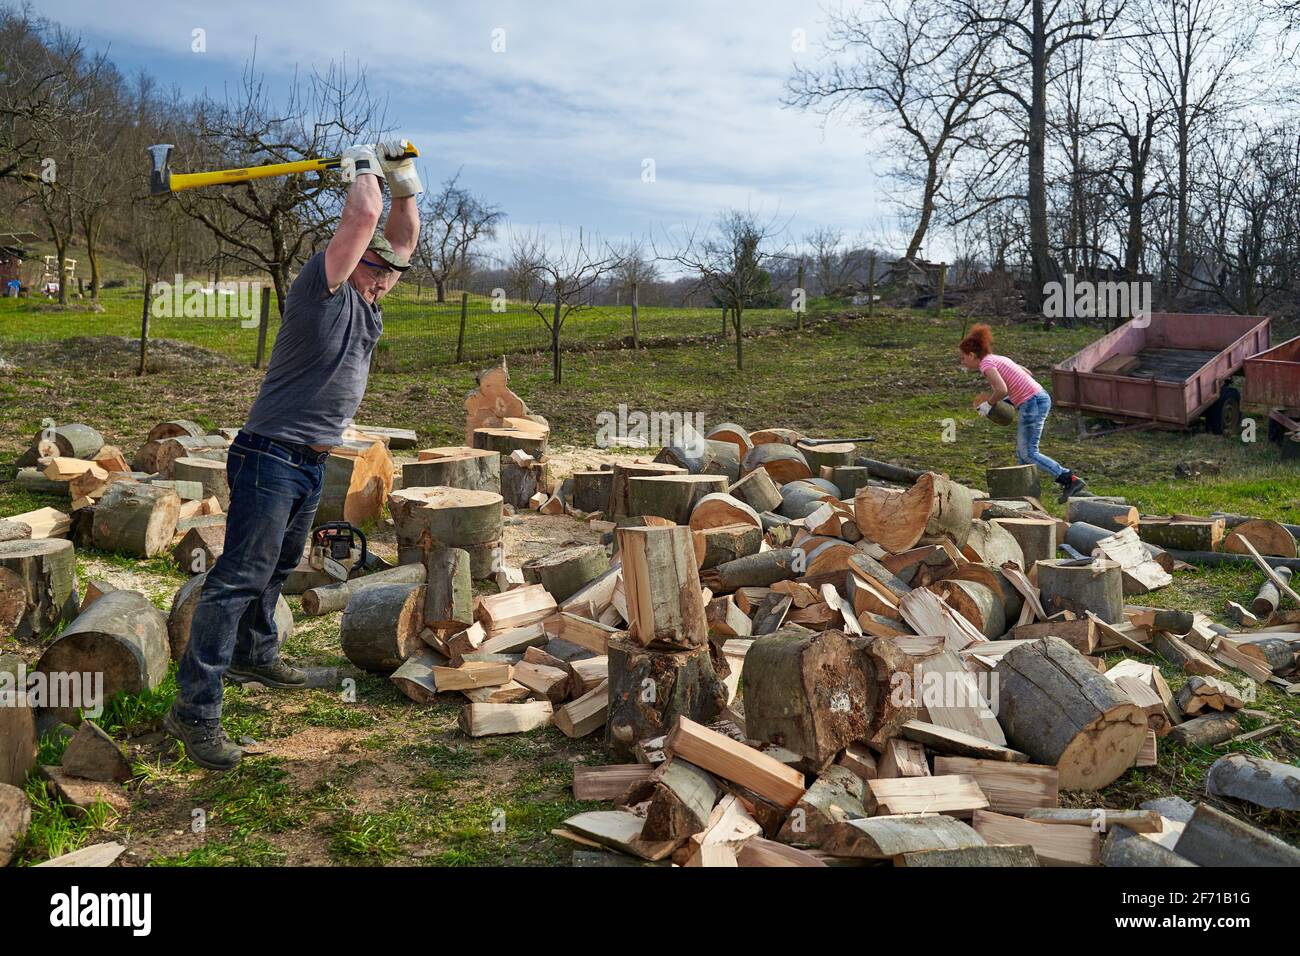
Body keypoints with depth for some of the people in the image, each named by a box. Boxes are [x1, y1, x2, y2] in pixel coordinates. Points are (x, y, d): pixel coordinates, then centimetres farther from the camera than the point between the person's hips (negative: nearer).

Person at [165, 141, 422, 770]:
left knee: (276, 570, 23)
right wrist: (365, 170, 0)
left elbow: (403, 235, 16)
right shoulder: (325, 288, -10)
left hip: (312, 465, 9)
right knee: (238, 578, -11)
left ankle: (255, 655, 42)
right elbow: (362, 216, -18)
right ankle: (195, 708, -10)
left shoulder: (367, 305, 13)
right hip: (271, 458, -9)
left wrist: (402, 176, 8)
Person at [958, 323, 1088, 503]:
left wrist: (989, 404, -7)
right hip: (1040, 398, 9)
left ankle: (1072, 480, -7)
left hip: (1032, 403, -9)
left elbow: (1002, 389, -25)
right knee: (1021, 452, 15)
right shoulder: (998, 359, 18)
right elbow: (1027, 373, 26)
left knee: (1029, 453, -4)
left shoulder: (986, 363, -10)